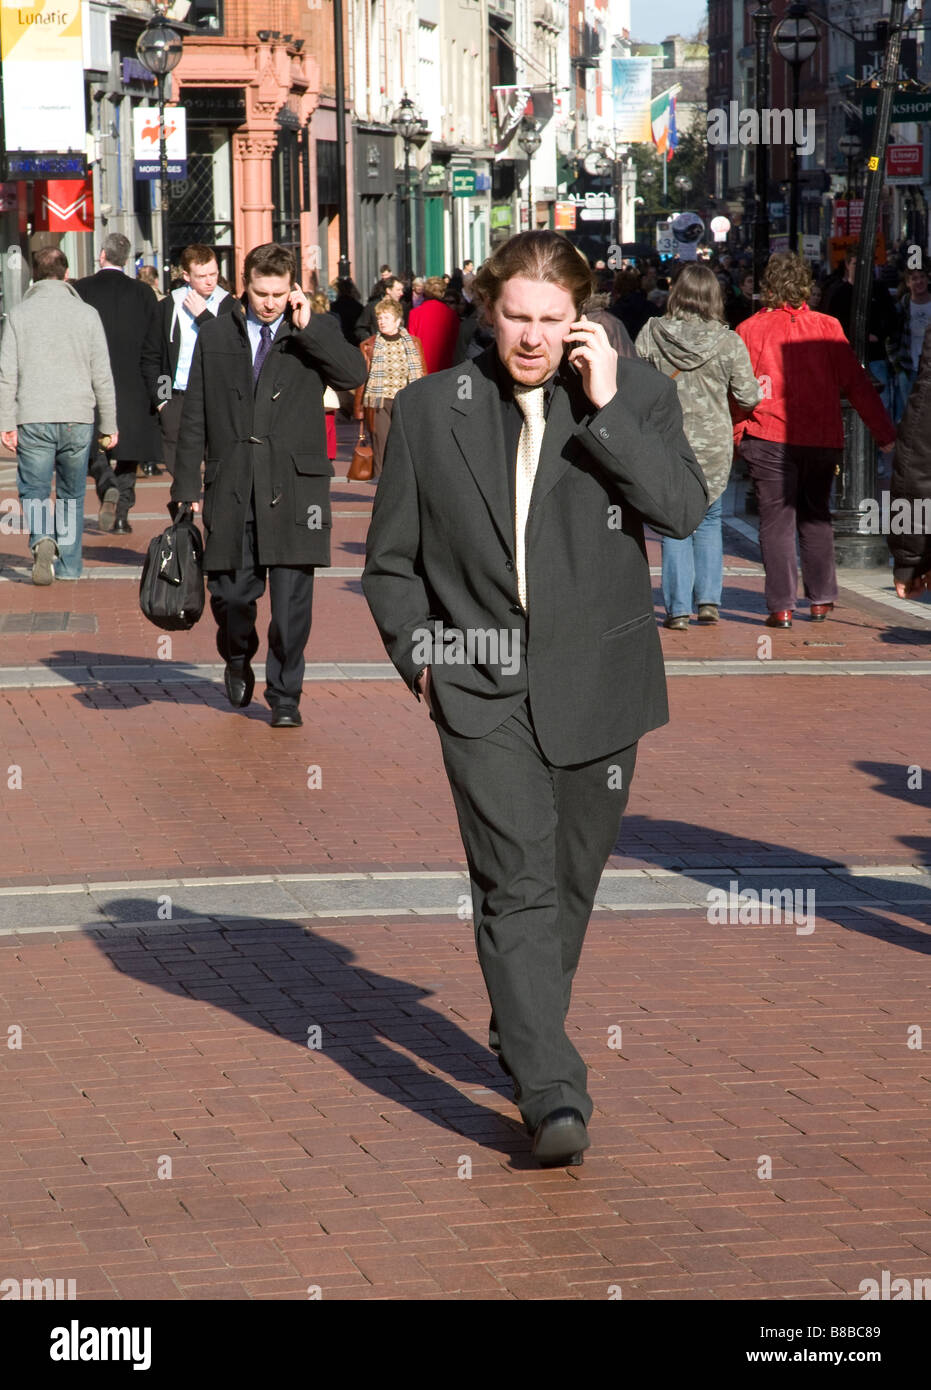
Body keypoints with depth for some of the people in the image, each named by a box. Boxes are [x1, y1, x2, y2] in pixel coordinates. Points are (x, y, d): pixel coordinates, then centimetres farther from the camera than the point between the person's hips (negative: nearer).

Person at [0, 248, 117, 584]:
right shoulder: (86, 314, 1)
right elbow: (102, 376, 2)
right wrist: (109, 425, 8)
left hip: (33, 419, -1)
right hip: (78, 418, 1)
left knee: (34, 489, 4)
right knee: (72, 494, 13)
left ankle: (42, 540, -23)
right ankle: (69, 565, 14)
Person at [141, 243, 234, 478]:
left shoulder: (228, 306, 4)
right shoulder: (169, 307, 7)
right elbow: (150, 357, 11)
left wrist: (203, 316, -10)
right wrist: (160, 399, 2)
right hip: (177, 401, 1)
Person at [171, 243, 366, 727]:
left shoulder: (316, 330, 6)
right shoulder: (215, 336, 10)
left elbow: (353, 375, -13)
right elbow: (194, 418, 11)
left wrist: (306, 327, -15)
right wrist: (186, 488, 6)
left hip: (294, 486, -1)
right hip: (231, 487, 2)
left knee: (292, 599, -4)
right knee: (230, 592, 3)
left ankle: (284, 695, 9)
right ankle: (238, 658, 35)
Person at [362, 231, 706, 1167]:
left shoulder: (635, 395, -1)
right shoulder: (429, 411, 1)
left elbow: (684, 509, -17)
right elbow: (390, 560, 10)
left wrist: (604, 408, -20)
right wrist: (419, 656, 1)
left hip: (594, 686, 1)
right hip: (481, 688, -1)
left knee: (570, 882, 14)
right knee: (517, 886, -13)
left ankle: (522, 1034, 37)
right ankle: (552, 1094, -17)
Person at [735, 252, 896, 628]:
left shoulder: (750, 329, -3)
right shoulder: (827, 327, 2)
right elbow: (856, 385, 3)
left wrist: (735, 438, 11)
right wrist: (886, 435, 6)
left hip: (770, 440, -2)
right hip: (822, 439, 2)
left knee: (777, 520, 0)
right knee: (816, 518, 17)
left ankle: (782, 606, -6)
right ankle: (822, 600, 19)